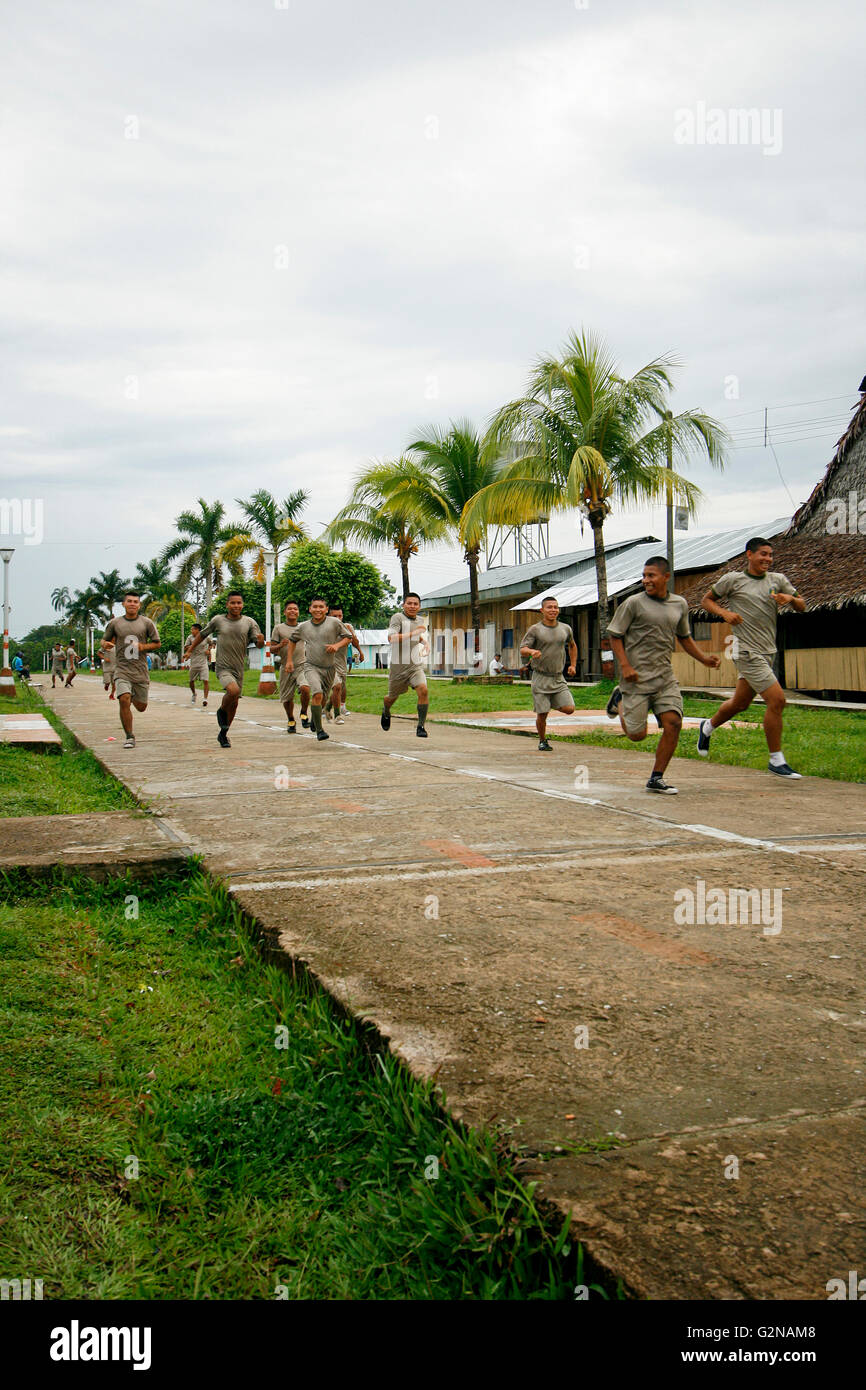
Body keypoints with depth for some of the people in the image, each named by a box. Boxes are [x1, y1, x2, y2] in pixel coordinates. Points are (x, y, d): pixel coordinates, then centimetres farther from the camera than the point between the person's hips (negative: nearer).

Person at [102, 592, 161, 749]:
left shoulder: (147, 623, 4)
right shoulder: (114, 623, 5)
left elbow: (157, 643, 9)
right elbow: (104, 640, 16)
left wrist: (144, 647, -10)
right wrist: (106, 644, -8)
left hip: (141, 670, 1)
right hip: (122, 669, -1)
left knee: (141, 707, 8)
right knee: (124, 700, -21)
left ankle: (133, 696, 46)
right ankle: (129, 737, -8)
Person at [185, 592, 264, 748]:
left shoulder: (249, 622, 0)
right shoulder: (218, 620, -2)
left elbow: (259, 644, -3)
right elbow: (202, 634, 13)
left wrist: (261, 640, -26)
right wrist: (190, 650, 16)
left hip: (238, 668, 3)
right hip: (223, 667, -3)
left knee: (234, 703, 10)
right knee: (233, 690, -30)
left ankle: (223, 734, 29)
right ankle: (222, 711, 1)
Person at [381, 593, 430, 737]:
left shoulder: (419, 621, 13)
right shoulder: (398, 618, -9)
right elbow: (391, 638, -25)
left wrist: (424, 642, 16)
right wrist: (413, 633, -27)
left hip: (415, 665, 3)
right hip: (398, 665, -3)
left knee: (423, 690, -21)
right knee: (392, 697, 14)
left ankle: (421, 726, -12)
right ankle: (385, 712, 50)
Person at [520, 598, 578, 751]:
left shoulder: (565, 629, 9)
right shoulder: (535, 629, -3)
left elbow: (572, 645, 29)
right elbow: (522, 650, -11)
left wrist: (573, 665, 20)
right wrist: (532, 651, -33)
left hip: (558, 678, 3)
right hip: (540, 678, -3)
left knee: (569, 709, -10)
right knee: (542, 714, -4)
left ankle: (553, 703, 23)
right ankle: (543, 741, 20)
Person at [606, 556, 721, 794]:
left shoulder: (680, 605, 9)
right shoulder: (634, 603, -6)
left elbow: (684, 637, 23)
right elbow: (614, 635, -2)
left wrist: (703, 658, 10)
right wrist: (624, 665, -13)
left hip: (665, 676, 4)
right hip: (637, 677, -4)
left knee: (673, 723, -9)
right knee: (637, 734, 0)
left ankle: (656, 779, 4)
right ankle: (620, 700, 32)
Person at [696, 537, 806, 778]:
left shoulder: (778, 580, 10)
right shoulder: (733, 579, -3)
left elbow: (801, 606, 13)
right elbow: (706, 600, 6)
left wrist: (791, 599, -9)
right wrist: (724, 612, -12)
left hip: (767, 652, 6)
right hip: (747, 651, -6)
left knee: (740, 702, 17)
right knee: (777, 699, -15)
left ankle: (708, 727, 45)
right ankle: (776, 760, -4)